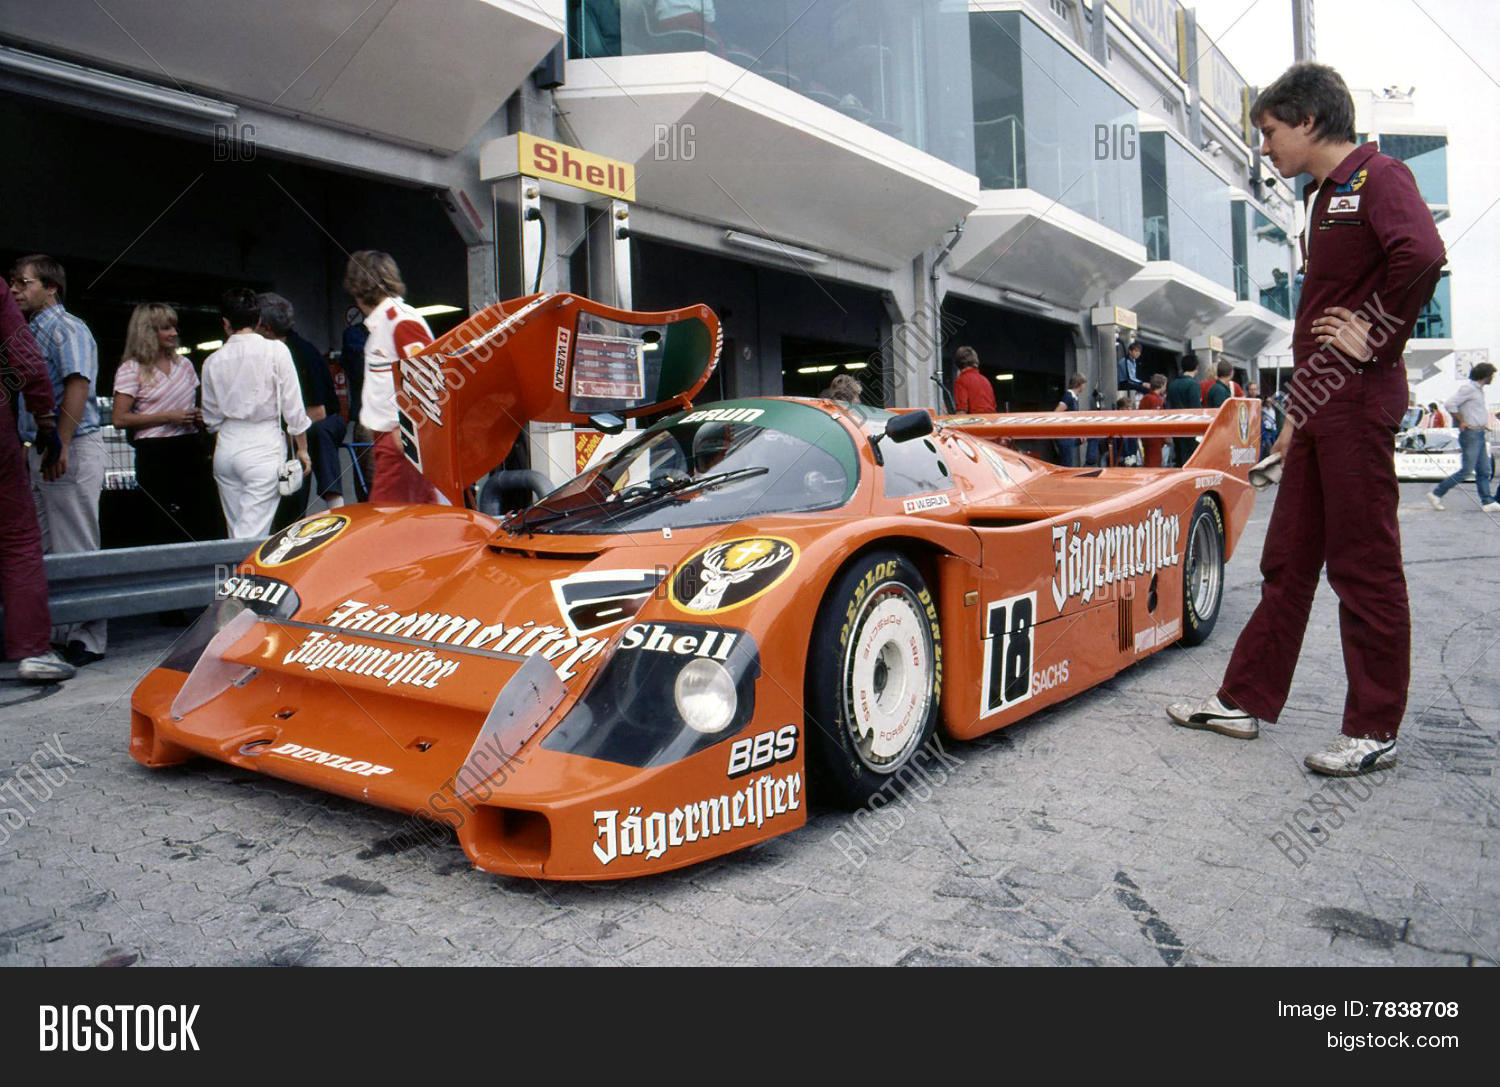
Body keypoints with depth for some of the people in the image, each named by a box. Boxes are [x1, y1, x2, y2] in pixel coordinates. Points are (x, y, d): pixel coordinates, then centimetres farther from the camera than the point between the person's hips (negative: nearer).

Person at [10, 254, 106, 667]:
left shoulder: (67, 329, -8)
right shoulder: (30, 332, 20)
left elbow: (77, 387, -20)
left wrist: (60, 447, -26)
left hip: (72, 449, -10)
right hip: (41, 451, 10)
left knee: (76, 552, -6)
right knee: (47, 551, 13)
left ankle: (86, 641, 0)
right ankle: (57, 633, 20)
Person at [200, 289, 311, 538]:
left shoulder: (213, 361, 4)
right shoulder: (275, 351, -5)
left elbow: (211, 418, 11)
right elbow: (293, 407, -4)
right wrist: (302, 448, 6)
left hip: (226, 449, 4)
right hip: (264, 447, -4)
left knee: (236, 532, 13)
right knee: (252, 535, -6)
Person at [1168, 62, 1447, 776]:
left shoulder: (1379, 177, -7)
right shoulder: (1324, 197, 22)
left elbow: (1422, 255, -27)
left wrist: (1374, 340, -15)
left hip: (1358, 401, -9)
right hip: (1318, 405, 9)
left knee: (1365, 566, -3)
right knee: (1287, 561, 10)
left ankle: (1373, 731, 6)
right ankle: (1246, 701, 17)